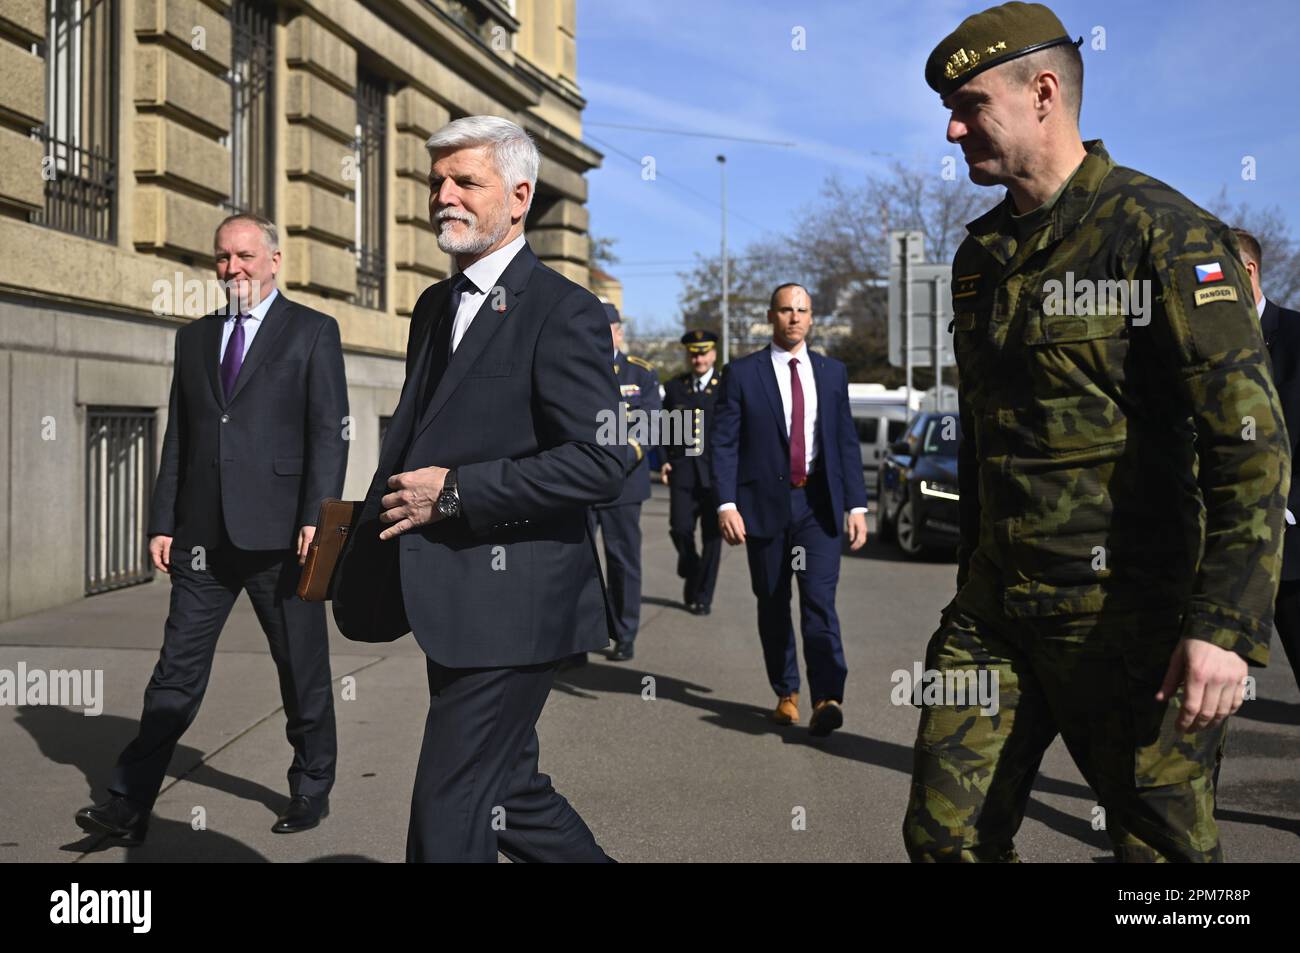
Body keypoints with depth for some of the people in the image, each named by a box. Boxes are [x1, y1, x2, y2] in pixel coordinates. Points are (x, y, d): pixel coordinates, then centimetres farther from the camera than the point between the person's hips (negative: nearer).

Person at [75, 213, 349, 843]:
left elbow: (329, 432, -5)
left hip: (279, 531, -4)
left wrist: (316, 518, -15)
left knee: (302, 668, 8)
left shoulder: (312, 332, 2)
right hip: (203, 533, 4)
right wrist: (163, 522, 8)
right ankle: (129, 806, 9)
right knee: (177, 670, 4)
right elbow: (177, 438, 15)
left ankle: (311, 790, 23)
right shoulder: (194, 337, 16)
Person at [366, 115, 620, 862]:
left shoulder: (564, 311, -11)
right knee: (510, 795, 18)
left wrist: (454, 492, -18)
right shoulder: (435, 306, 15)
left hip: (512, 605, -8)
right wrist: (374, 531, 9)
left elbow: (600, 463, -20)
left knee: (449, 816, -3)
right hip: (454, 604, 9)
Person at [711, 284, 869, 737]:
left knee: (819, 599, -13)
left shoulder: (833, 372, 9)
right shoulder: (742, 373, 1)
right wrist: (726, 504, -14)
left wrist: (856, 505, 3)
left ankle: (827, 698, -18)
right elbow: (724, 444, -3)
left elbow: (847, 441, 9)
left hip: (818, 501, 1)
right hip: (765, 502, 0)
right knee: (773, 605, 9)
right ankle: (786, 694, 23)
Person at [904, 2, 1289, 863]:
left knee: (1162, 845, 6)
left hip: (1126, 610, -6)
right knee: (946, 832, 7)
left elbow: (1251, 442, -17)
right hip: (996, 604, 7)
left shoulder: (1161, 233, -11)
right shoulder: (981, 254, 12)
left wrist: (1226, 625, -24)